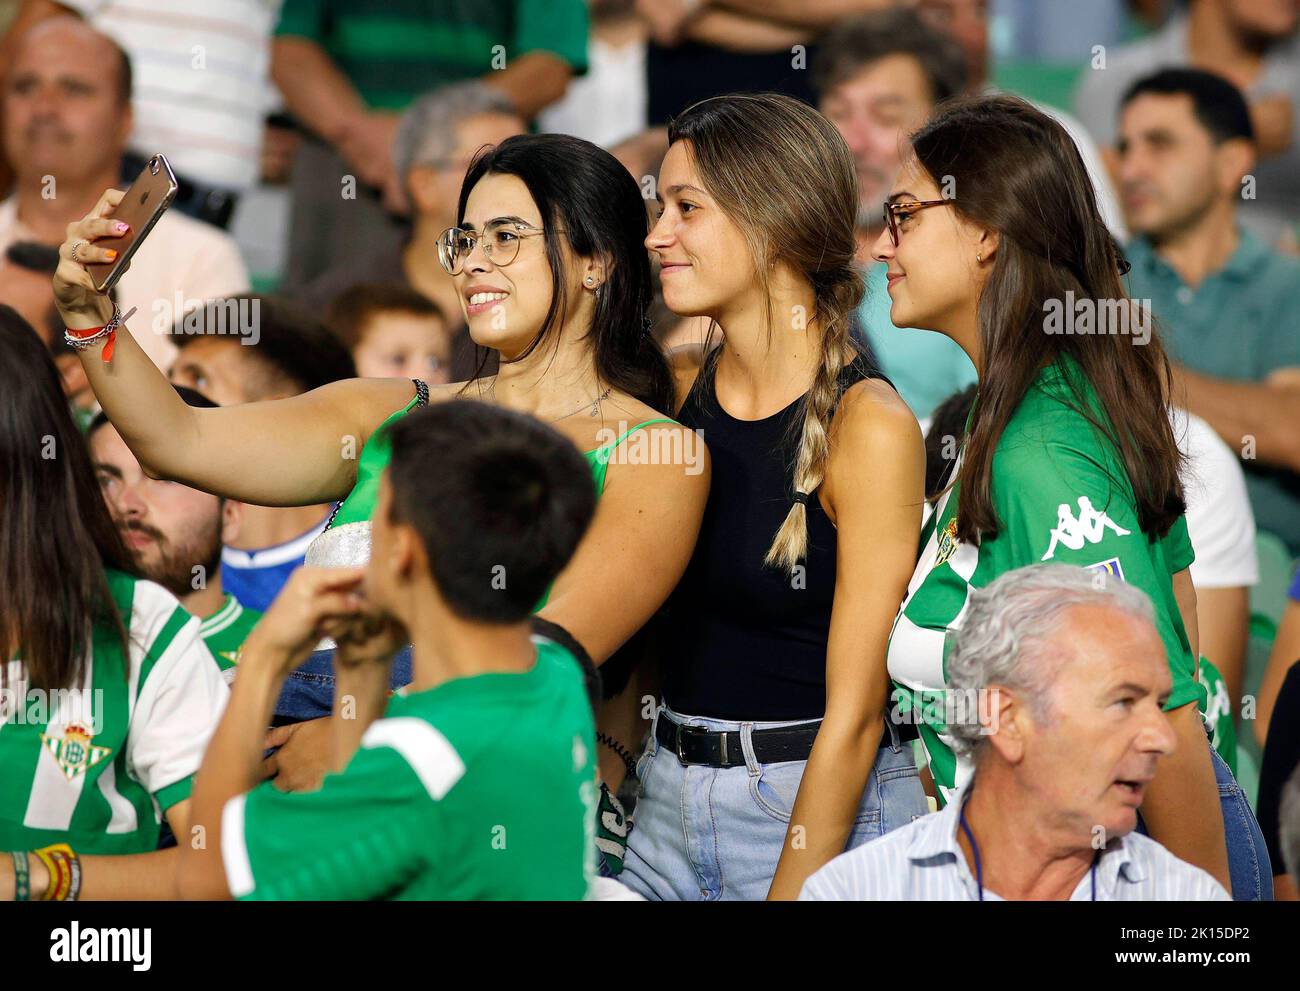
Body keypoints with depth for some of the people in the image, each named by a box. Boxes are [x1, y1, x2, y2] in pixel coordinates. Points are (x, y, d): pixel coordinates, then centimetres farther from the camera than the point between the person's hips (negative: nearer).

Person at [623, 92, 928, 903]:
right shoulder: (680, 387, 4)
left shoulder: (868, 424, -14)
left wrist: (792, 890, -17)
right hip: (669, 804, 6)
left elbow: (853, 715, -15)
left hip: (827, 811, -6)